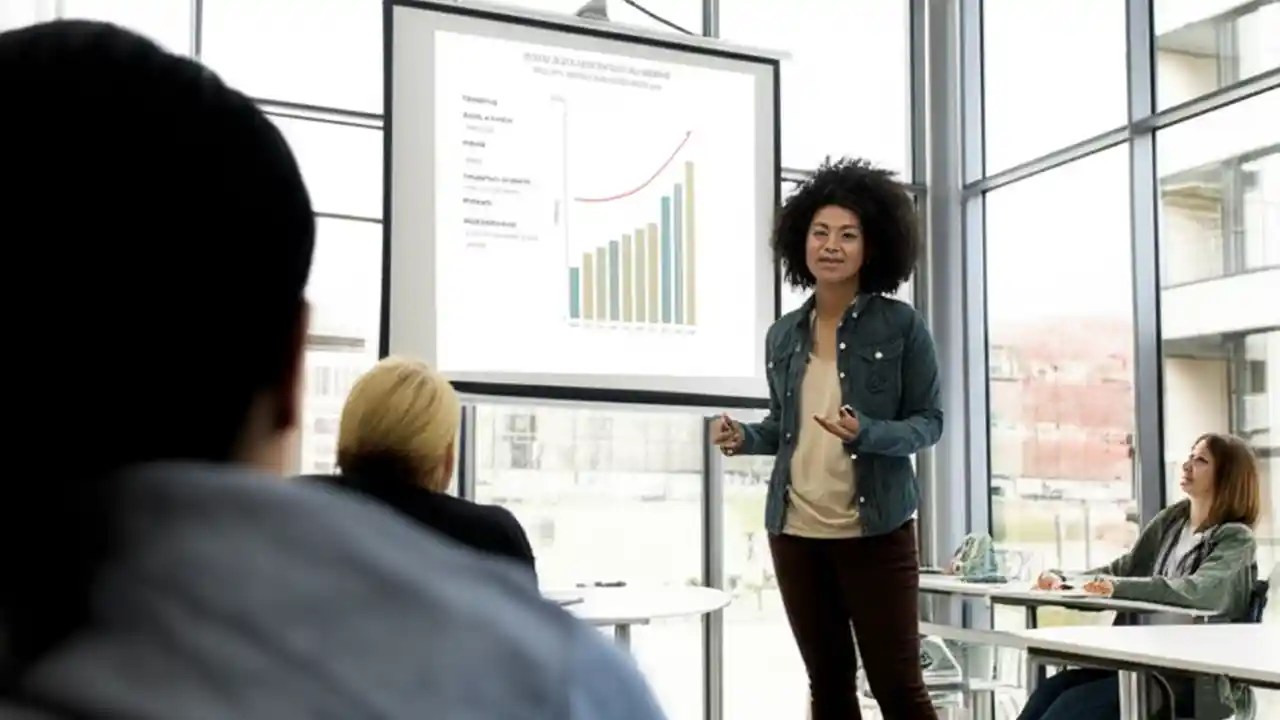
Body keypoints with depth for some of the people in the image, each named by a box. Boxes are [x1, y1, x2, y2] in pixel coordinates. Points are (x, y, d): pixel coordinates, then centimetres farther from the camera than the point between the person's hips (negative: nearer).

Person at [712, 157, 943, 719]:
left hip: (876, 531, -4)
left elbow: (929, 420, -4)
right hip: (795, 532, 4)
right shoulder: (783, 336, 7)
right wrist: (744, 437, -3)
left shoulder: (900, 324, -5)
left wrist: (869, 433, -22)